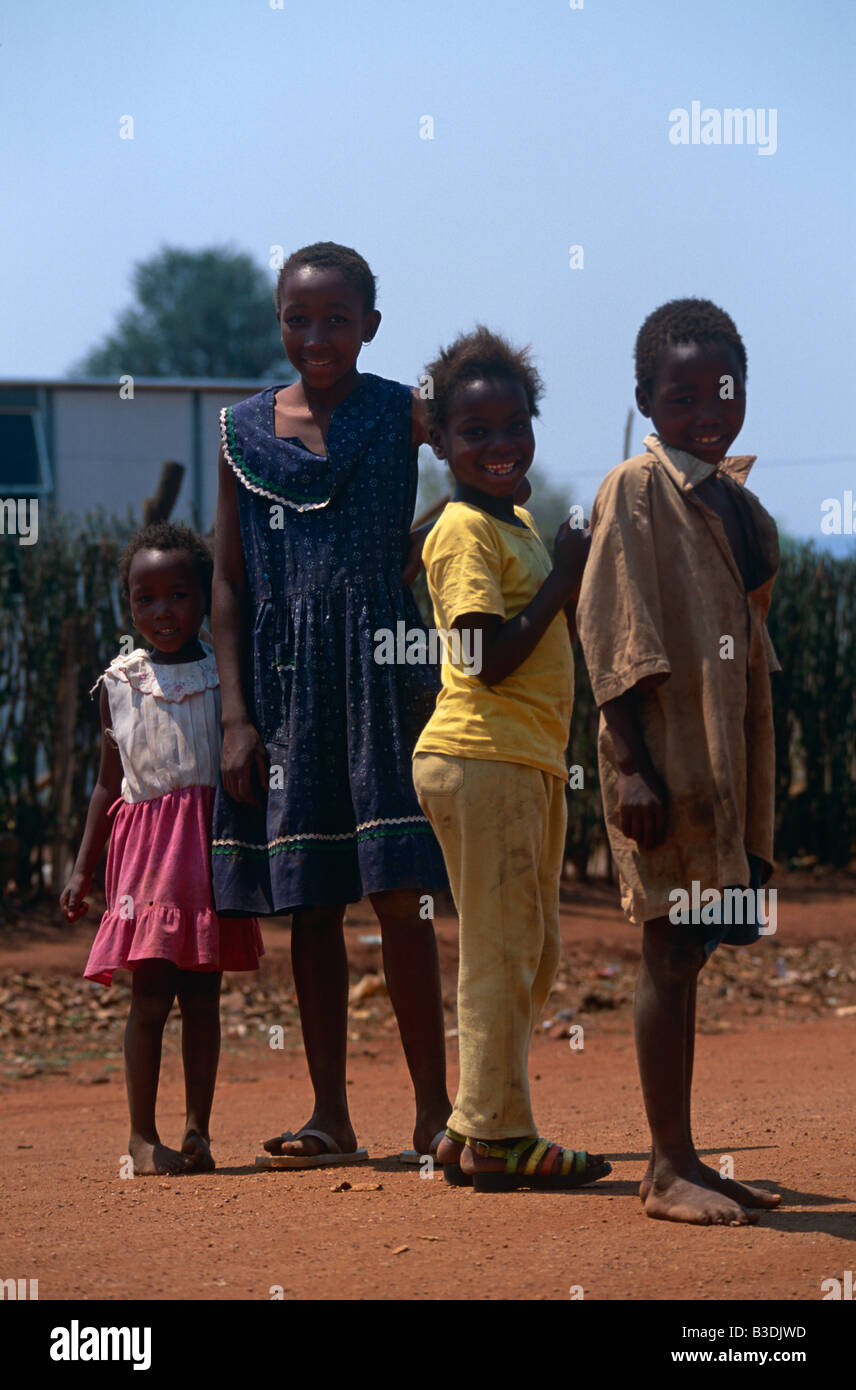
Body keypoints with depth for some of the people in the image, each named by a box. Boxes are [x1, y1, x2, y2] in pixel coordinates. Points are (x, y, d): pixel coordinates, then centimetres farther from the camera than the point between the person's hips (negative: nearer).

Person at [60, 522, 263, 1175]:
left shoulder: (227, 674, 4)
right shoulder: (119, 684, 7)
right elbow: (110, 784, 13)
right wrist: (83, 870, 10)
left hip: (213, 841, 0)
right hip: (146, 843, 0)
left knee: (203, 993, 3)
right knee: (151, 992, -6)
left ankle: (197, 1131, 9)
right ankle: (143, 1134, 0)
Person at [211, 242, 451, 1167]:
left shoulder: (404, 415, 1)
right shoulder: (244, 430, 8)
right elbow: (229, 582, 8)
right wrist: (235, 716, 2)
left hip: (381, 669, -3)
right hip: (284, 681, 3)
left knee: (399, 897, -5)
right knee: (309, 905, 6)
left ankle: (434, 1111, 1)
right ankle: (330, 1117, 11)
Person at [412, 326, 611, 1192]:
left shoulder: (518, 524, 18)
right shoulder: (464, 532, -11)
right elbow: (492, 657, -20)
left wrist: (574, 583, 7)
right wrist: (563, 580, -14)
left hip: (530, 760, 10)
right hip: (481, 757, -10)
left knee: (531, 952, 13)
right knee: (500, 949, -6)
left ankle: (475, 1131, 19)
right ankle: (496, 1138, -1)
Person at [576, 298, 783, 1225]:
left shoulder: (738, 500, 15)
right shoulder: (635, 491, -8)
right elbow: (609, 631, -13)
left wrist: (755, 782, 18)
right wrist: (630, 765, -20)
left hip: (728, 757, 8)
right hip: (665, 757, -8)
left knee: (686, 955, 11)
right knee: (670, 955, -5)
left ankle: (680, 1161, 16)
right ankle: (668, 1167, -1)